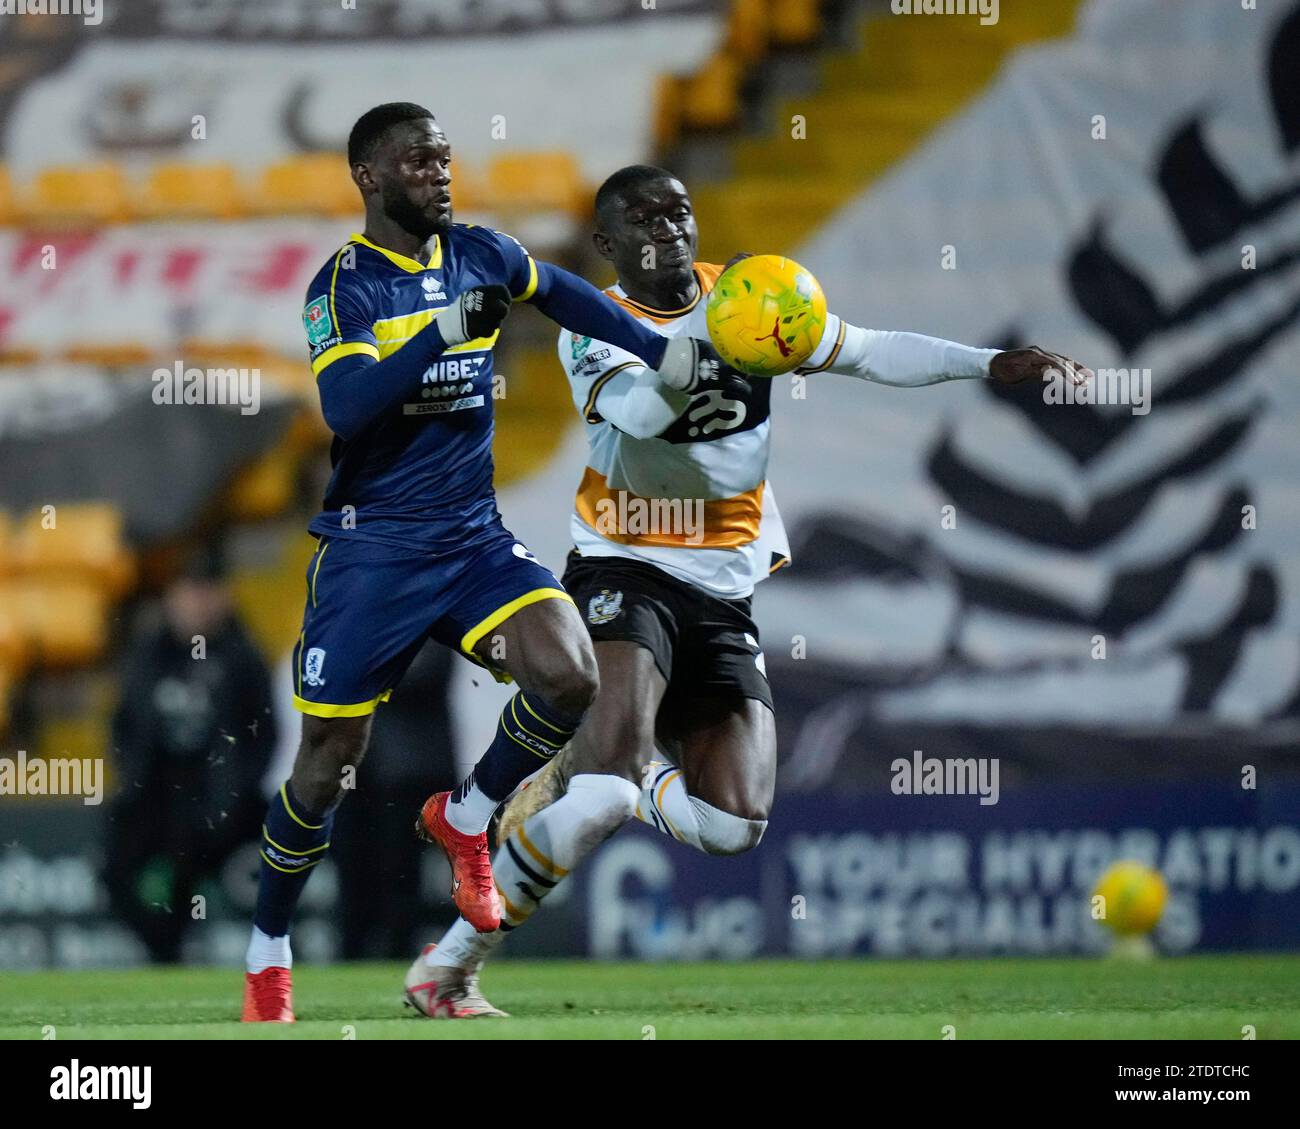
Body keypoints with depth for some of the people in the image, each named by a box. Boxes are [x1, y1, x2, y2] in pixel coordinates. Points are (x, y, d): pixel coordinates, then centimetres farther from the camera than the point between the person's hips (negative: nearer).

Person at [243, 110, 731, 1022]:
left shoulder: (481, 255, 6)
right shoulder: (342, 286, -8)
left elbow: (567, 297, 26)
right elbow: (345, 405, -23)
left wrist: (667, 356, 23)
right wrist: (447, 329, -29)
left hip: (474, 538, 4)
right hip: (372, 548, -4)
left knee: (570, 677, -20)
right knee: (331, 762, -1)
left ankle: (465, 818, 7)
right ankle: (268, 952, 20)